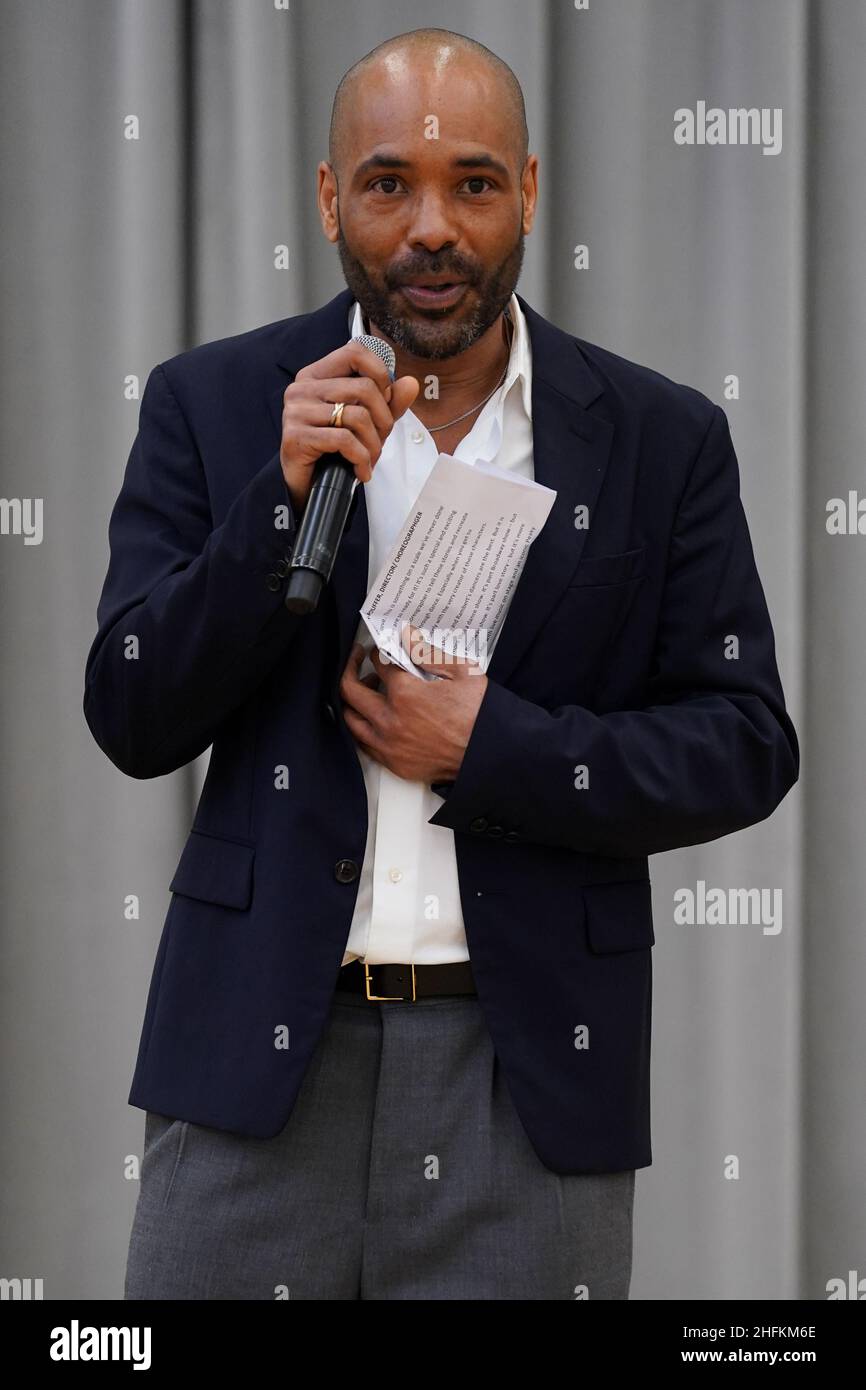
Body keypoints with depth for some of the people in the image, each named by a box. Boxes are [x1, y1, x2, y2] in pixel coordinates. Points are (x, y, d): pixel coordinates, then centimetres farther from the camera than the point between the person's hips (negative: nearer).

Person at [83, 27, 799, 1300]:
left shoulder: (661, 439, 3)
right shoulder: (212, 407, 3)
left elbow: (746, 744, 1)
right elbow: (134, 722, -2)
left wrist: (494, 750, -12)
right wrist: (286, 497, -15)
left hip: (530, 1068, 0)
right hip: (261, 1047, 0)